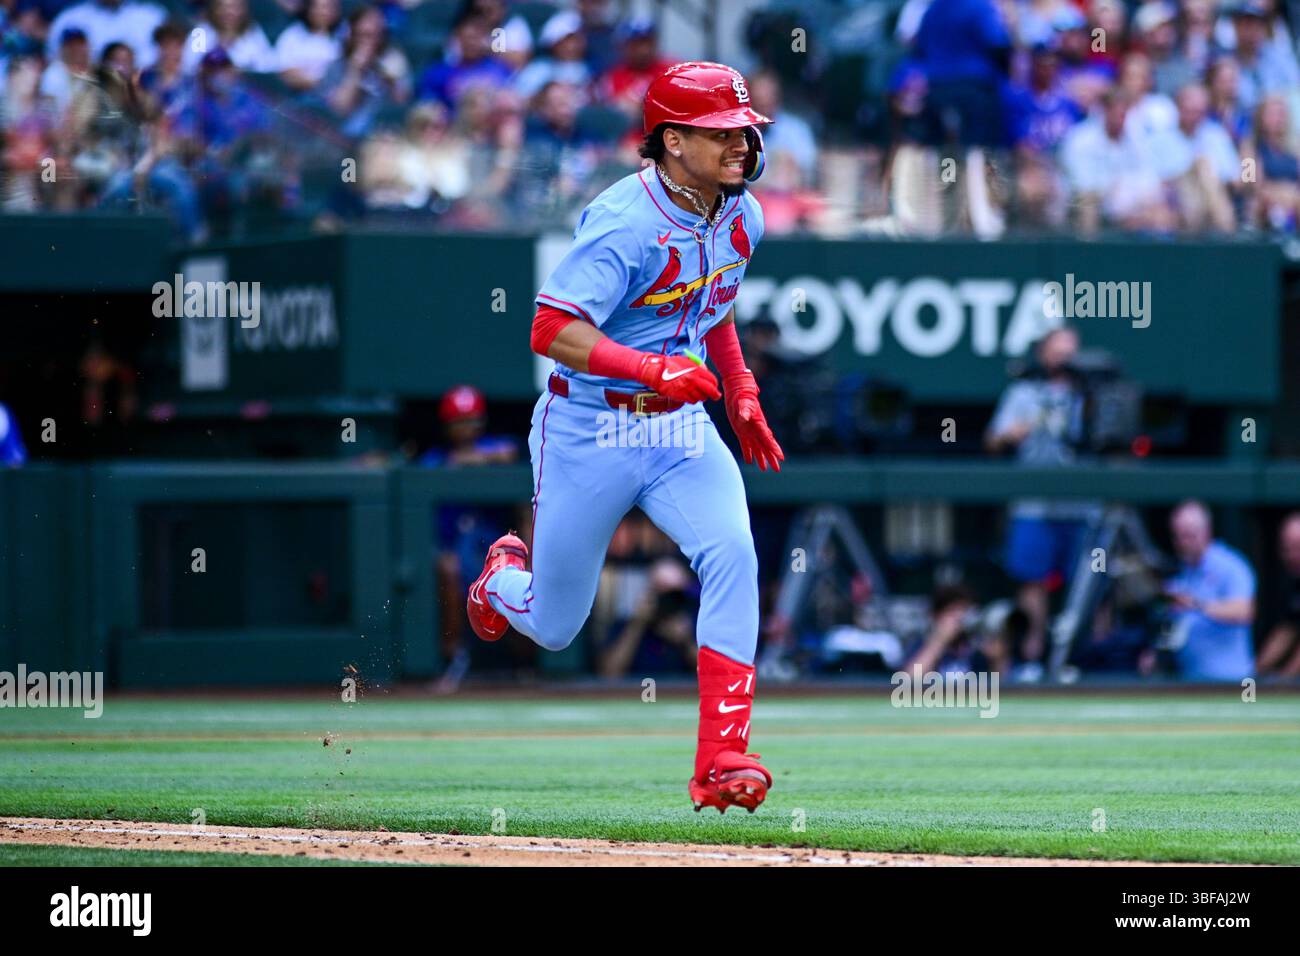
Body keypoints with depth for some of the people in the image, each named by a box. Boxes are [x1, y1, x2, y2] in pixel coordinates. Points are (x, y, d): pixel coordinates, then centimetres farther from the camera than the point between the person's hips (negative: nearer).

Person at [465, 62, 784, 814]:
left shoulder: (741, 216, 2)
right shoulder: (626, 223, -23)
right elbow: (551, 330, -28)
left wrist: (741, 392, 13)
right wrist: (656, 370, -35)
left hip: (682, 428, 5)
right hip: (591, 433, -5)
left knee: (732, 555, -22)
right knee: (555, 628, 9)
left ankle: (724, 759, -23)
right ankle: (504, 576, 48)